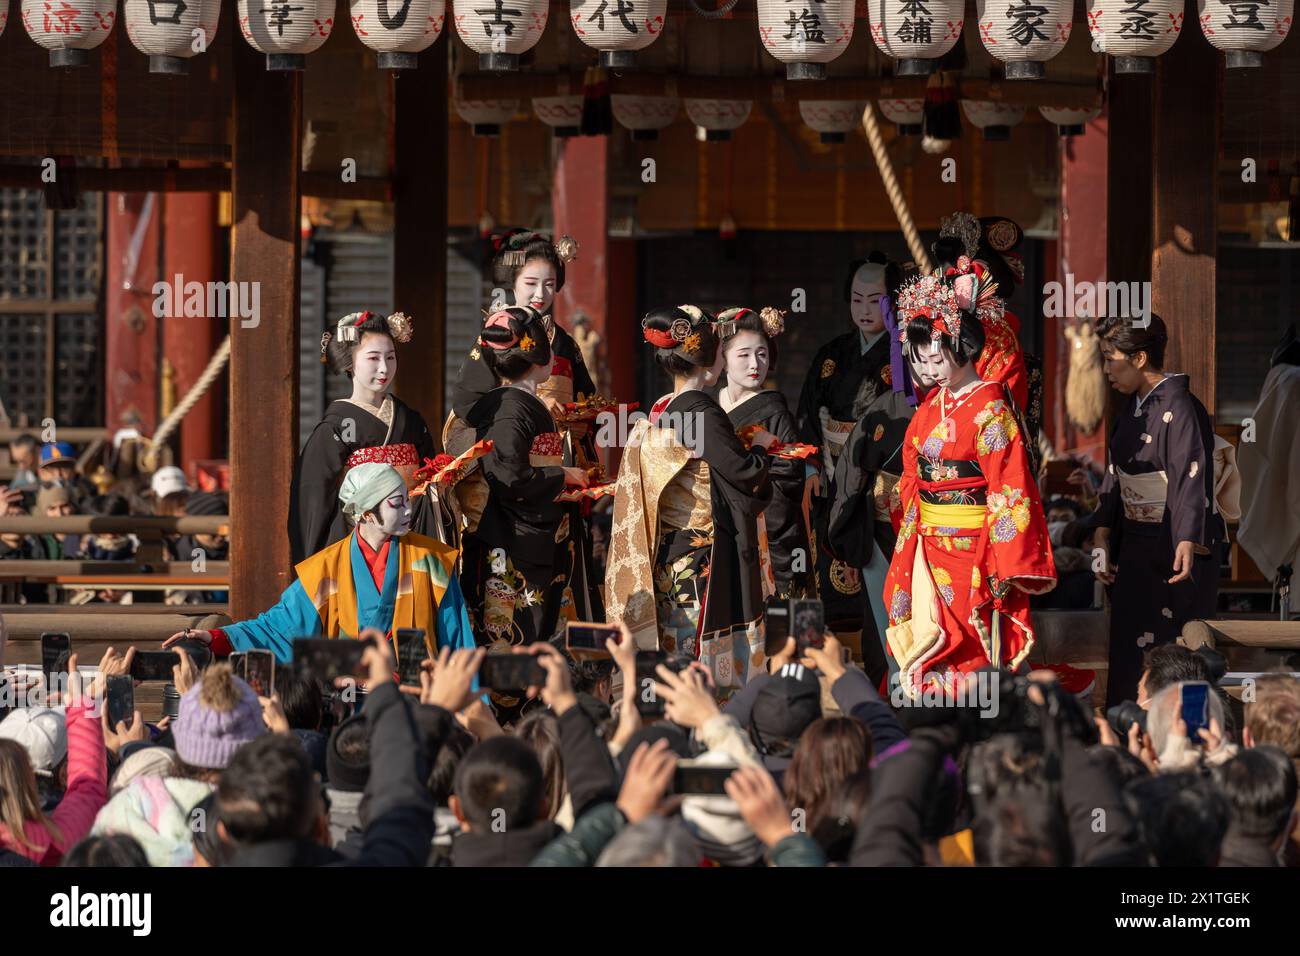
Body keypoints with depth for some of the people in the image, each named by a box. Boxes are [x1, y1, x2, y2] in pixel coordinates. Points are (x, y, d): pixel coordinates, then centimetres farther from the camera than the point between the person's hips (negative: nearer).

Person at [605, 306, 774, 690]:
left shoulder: (659, 412, 8)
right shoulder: (704, 413, -17)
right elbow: (745, 473, -17)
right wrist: (760, 445, 2)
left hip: (666, 554, 8)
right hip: (703, 555, -8)